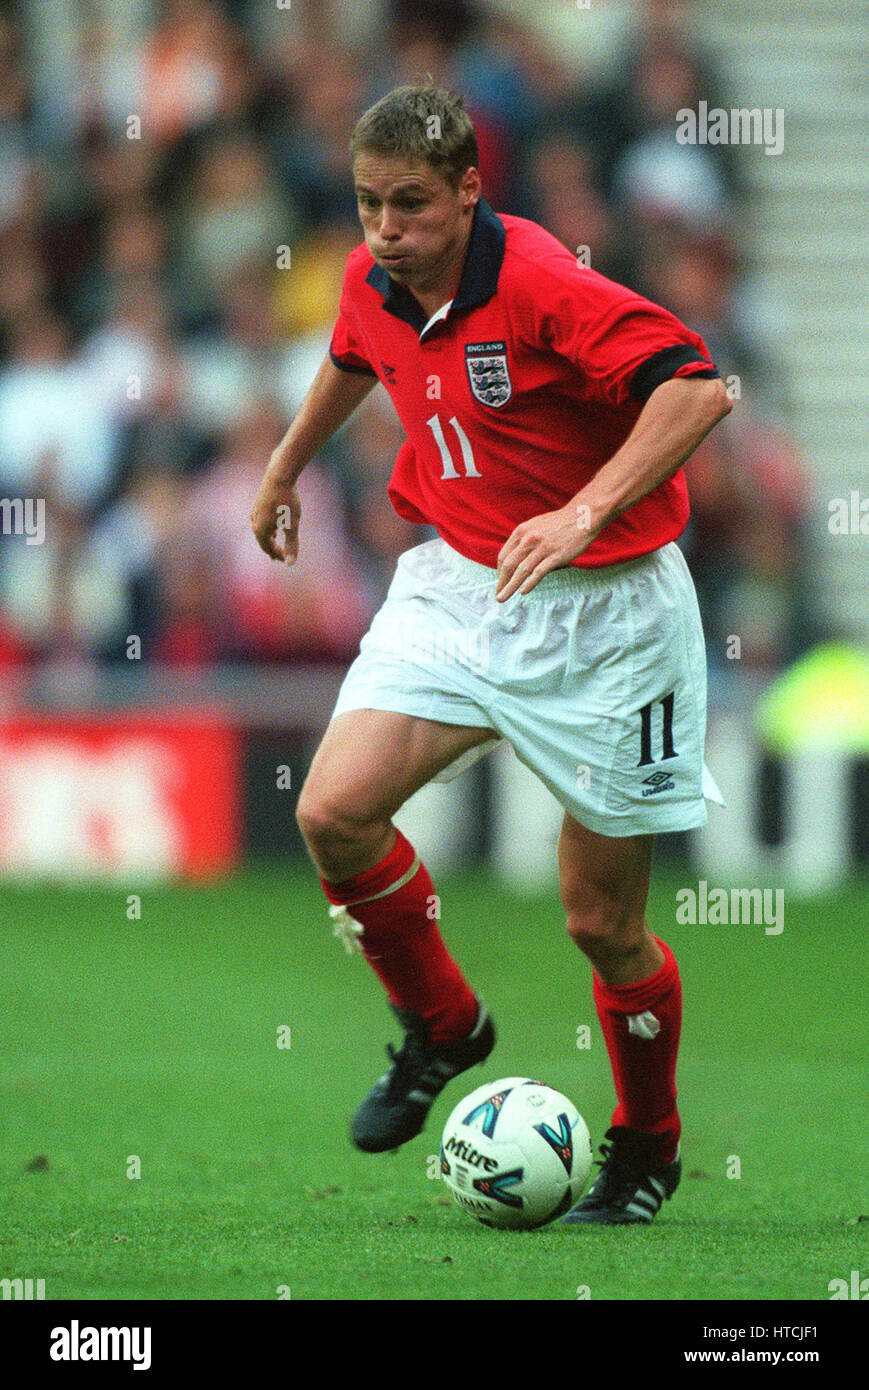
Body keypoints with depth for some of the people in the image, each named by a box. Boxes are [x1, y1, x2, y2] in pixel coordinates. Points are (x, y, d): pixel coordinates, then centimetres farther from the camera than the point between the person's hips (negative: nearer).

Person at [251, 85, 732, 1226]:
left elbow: (698, 388, -30)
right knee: (335, 811, -16)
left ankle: (647, 1149, 27)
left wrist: (586, 512, -38)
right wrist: (286, 468, 36)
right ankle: (441, 1027, 11)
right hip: (458, 586, 6)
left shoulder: (543, 286, -23)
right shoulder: (374, 280, -1)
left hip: (605, 614, -6)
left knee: (603, 922, 1)